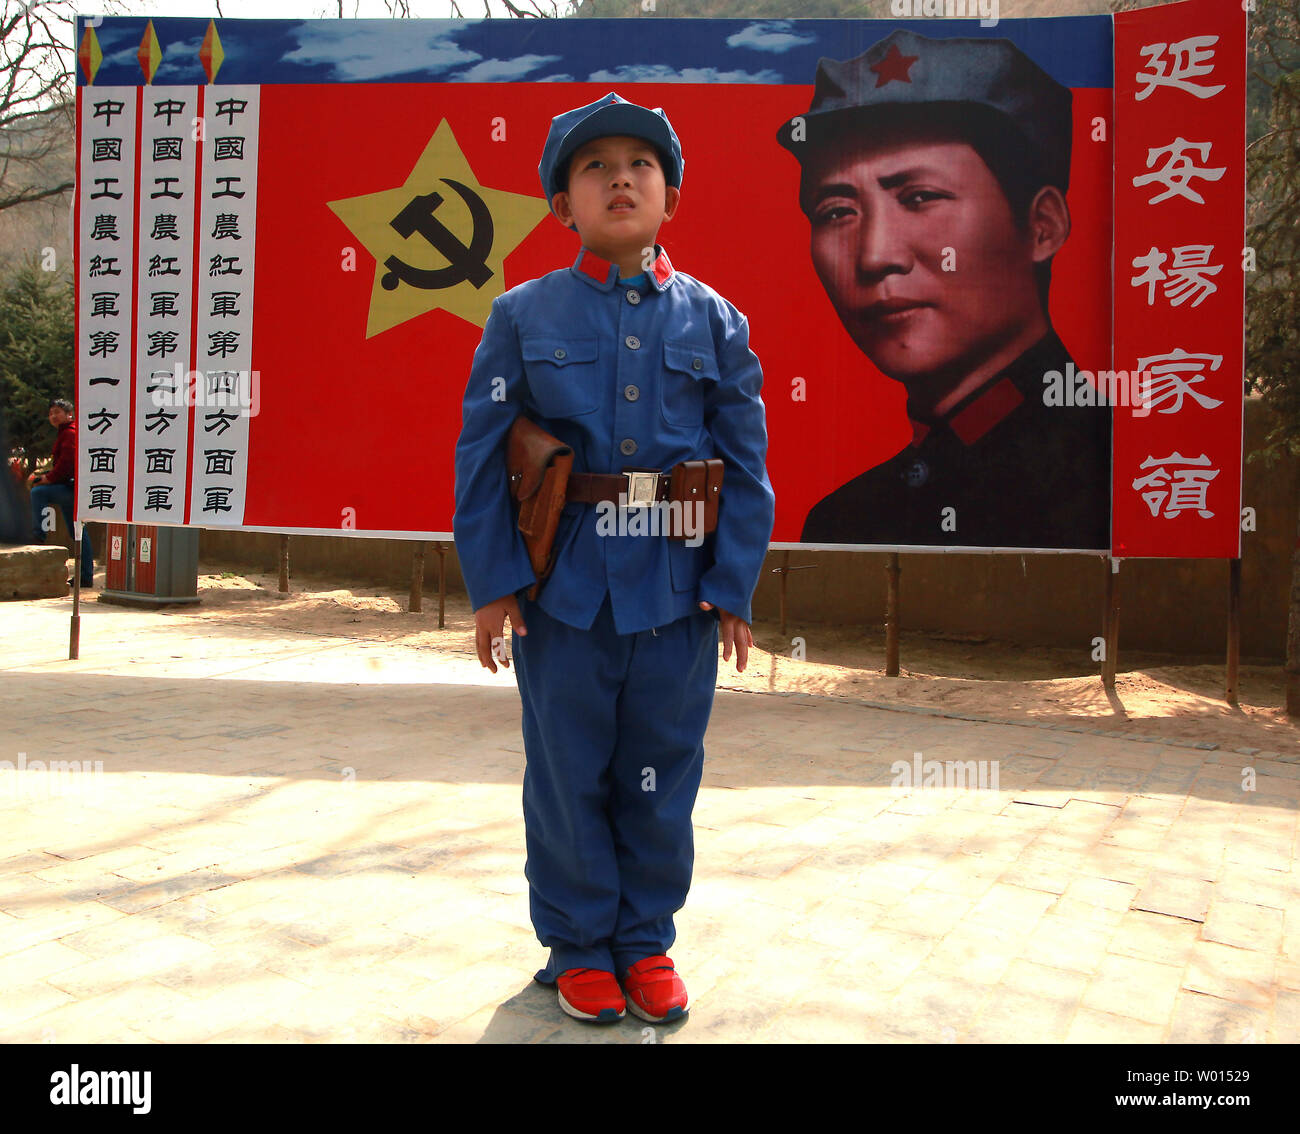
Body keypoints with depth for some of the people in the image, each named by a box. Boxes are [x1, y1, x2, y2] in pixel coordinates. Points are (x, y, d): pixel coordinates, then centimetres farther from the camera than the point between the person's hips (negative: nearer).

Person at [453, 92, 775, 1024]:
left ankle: (647, 940, 31)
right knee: (569, 777, 9)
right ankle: (578, 947, 29)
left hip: (678, 590, 1)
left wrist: (733, 587, -1)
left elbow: (746, 463, 4)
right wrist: (492, 583, -3)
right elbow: (481, 455, 1)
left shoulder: (714, 320, 4)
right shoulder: (524, 316, 2)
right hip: (562, 589, -1)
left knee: (663, 776, 11)